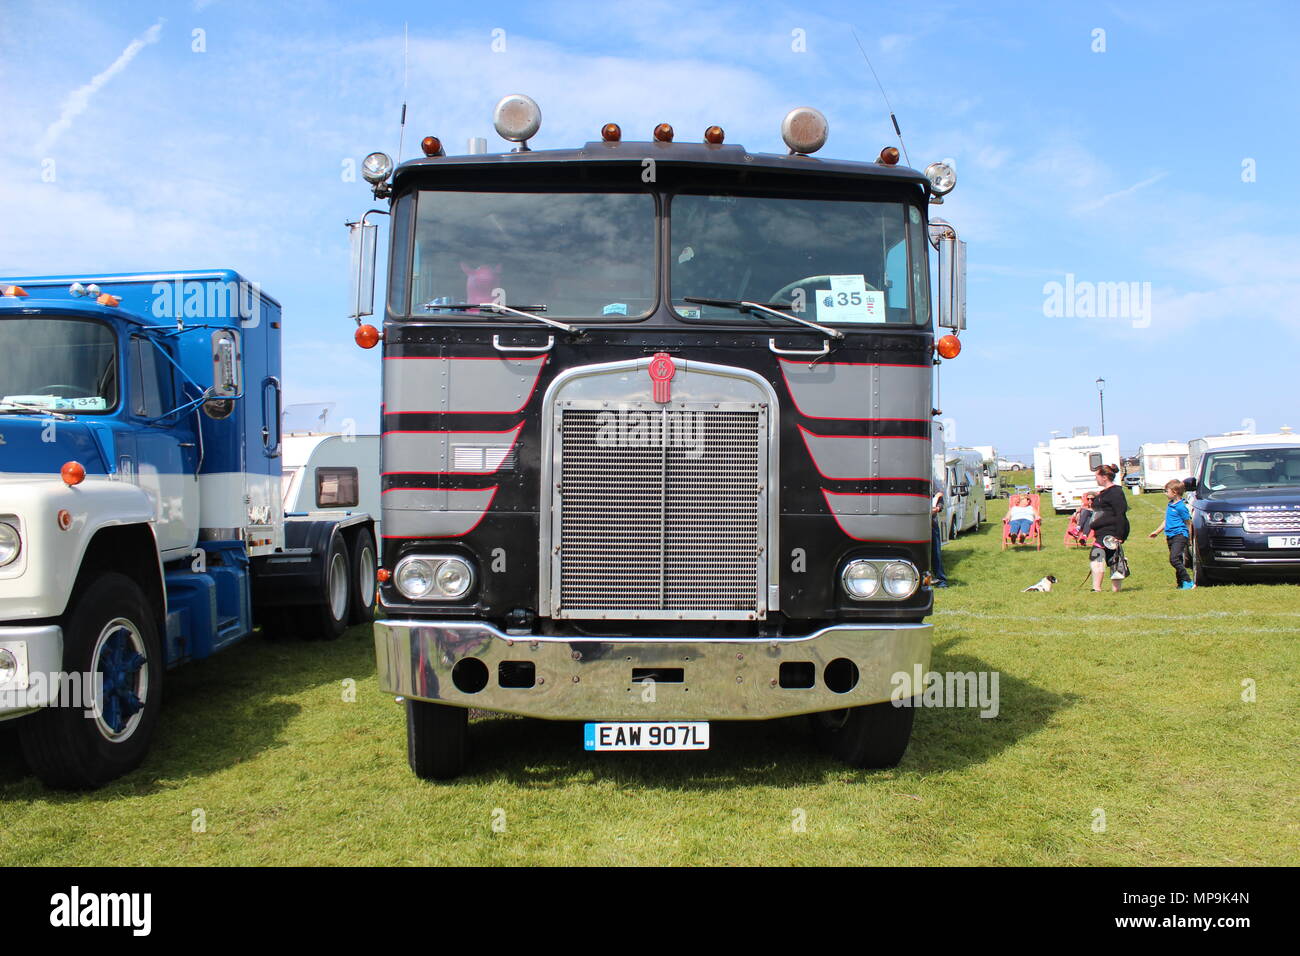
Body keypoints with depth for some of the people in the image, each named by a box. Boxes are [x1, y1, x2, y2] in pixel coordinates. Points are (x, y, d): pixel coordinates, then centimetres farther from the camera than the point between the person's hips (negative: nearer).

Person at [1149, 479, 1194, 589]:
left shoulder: (1181, 506, -12)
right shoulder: (1169, 505, 14)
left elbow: (1188, 522, -8)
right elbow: (1166, 521, 26)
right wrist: (1157, 532, 30)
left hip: (1179, 536, -9)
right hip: (1171, 537, 9)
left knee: (1174, 559, -18)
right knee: (1177, 560, 10)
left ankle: (1188, 582, -14)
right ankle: (1181, 582, 16)